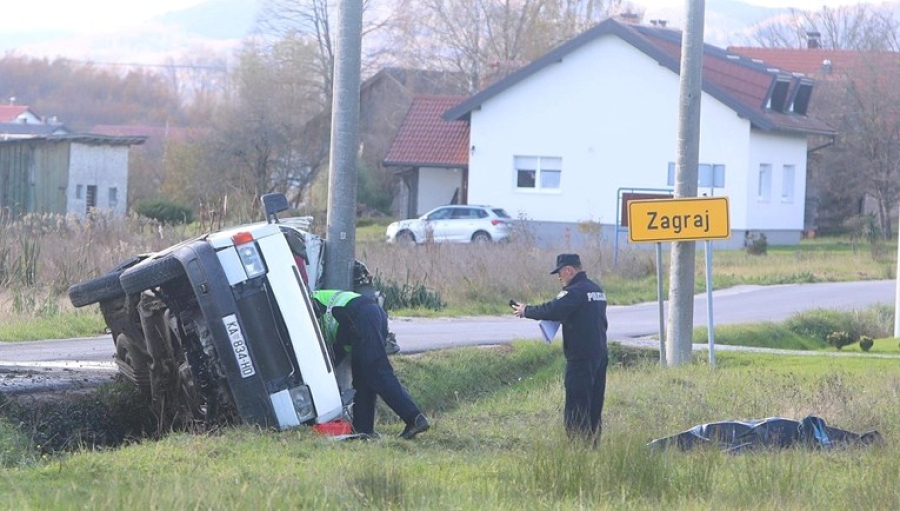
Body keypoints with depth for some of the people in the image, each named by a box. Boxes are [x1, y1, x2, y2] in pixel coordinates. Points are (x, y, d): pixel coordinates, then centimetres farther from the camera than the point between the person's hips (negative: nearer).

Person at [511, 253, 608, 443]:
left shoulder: (576, 291, -15)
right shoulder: (596, 290, 15)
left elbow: (552, 310, -24)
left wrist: (526, 311, -10)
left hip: (581, 358, -9)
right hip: (600, 355, 9)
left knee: (577, 409, -6)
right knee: (594, 407, 13)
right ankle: (593, 444, 16)